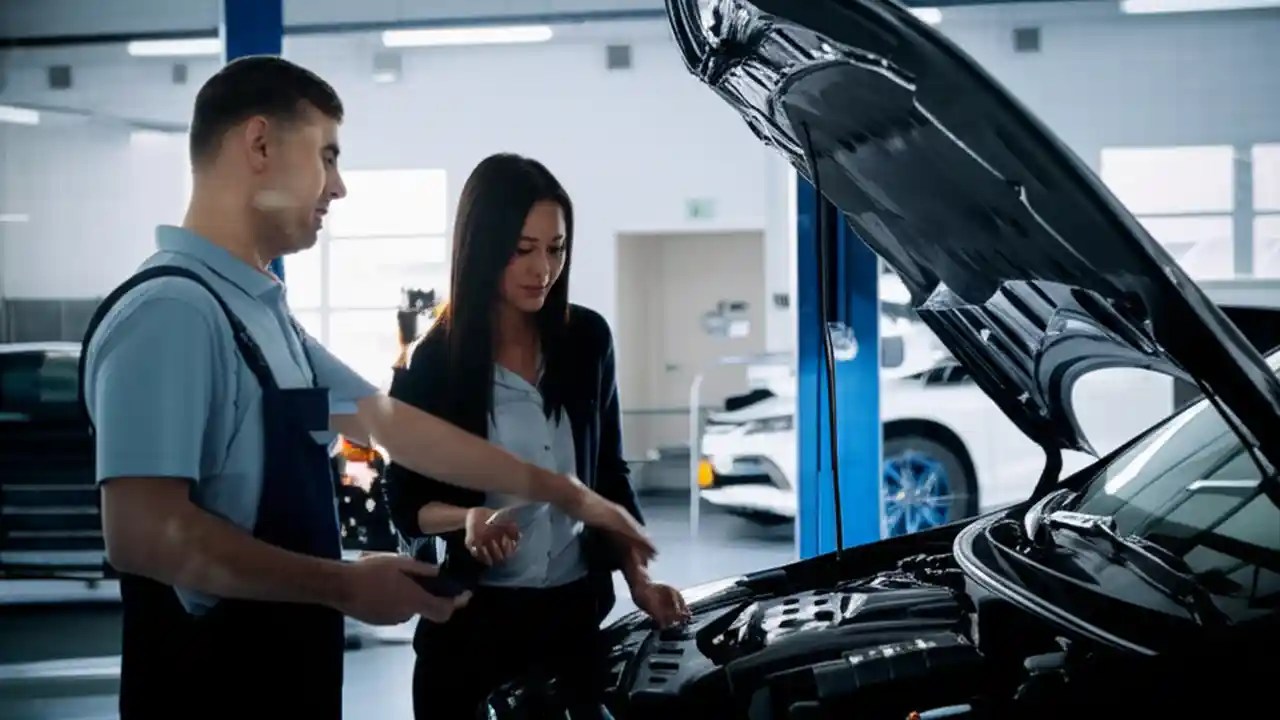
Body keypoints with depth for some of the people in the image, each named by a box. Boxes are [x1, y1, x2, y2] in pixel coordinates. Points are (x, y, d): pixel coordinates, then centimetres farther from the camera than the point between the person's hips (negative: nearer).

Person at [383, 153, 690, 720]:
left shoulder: (587, 339, -1)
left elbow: (609, 473, 8)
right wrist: (467, 517, -24)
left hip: (576, 610, 3)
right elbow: (406, 501, -4)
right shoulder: (434, 364, -10)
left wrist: (640, 581, -1)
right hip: (473, 617, -3)